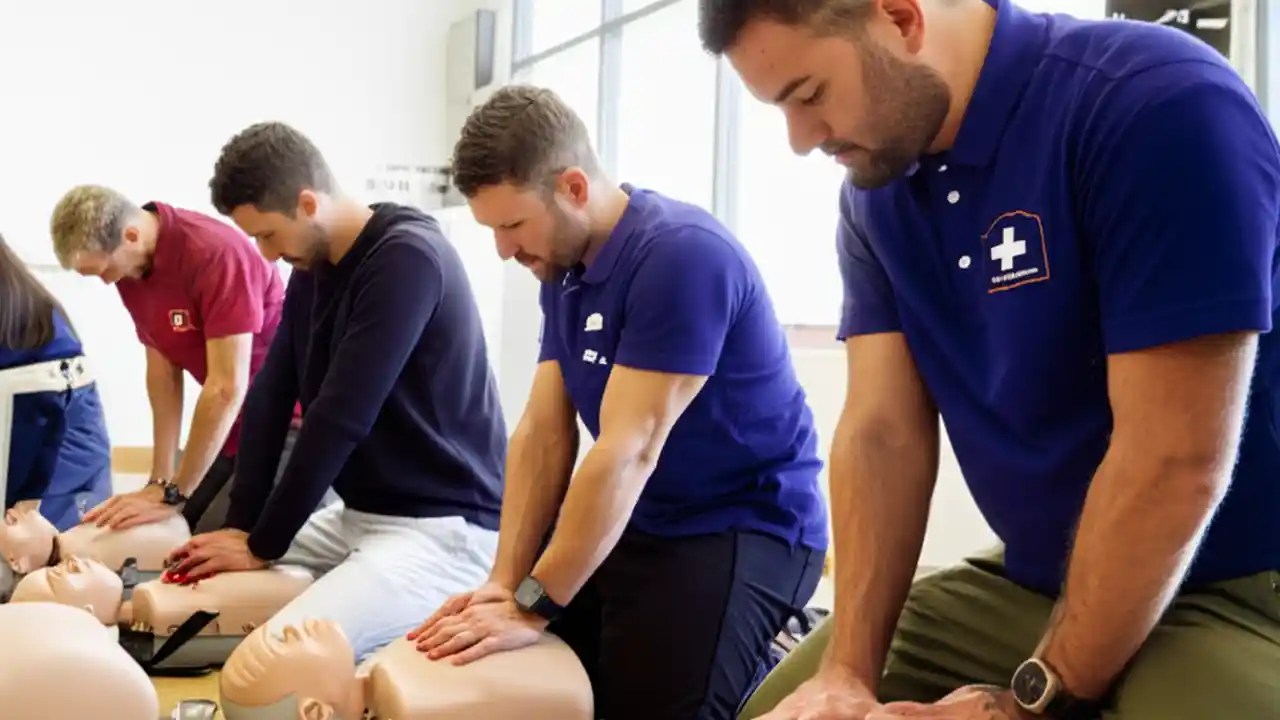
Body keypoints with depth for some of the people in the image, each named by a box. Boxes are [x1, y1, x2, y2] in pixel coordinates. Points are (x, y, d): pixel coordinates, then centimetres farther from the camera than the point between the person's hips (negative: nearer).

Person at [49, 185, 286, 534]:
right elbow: (163, 370, 1)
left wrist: (172, 494, -23)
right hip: (227, 418, 8)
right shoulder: (128, 264, -2)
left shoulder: (215, 252, -28)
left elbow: (227, 388, -28)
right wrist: (160, 480, -5)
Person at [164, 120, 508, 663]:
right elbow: (271, 398, 8)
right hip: (359, 516, 9)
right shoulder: (313, 268, 10)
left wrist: (262, 546, -15)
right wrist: (241, 527, -2)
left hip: (442, 526, -9)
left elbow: (342, 418, -22)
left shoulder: (407, 258, -19)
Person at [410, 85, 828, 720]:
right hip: (641, 524, 9)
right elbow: (542, 434, 0)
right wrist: (505, 581, -11)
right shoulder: (561, 268, 5)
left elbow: (629, 452, -26)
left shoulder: (682, 256, -23)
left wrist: (531, 606, -24)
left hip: (742, 529, -8)